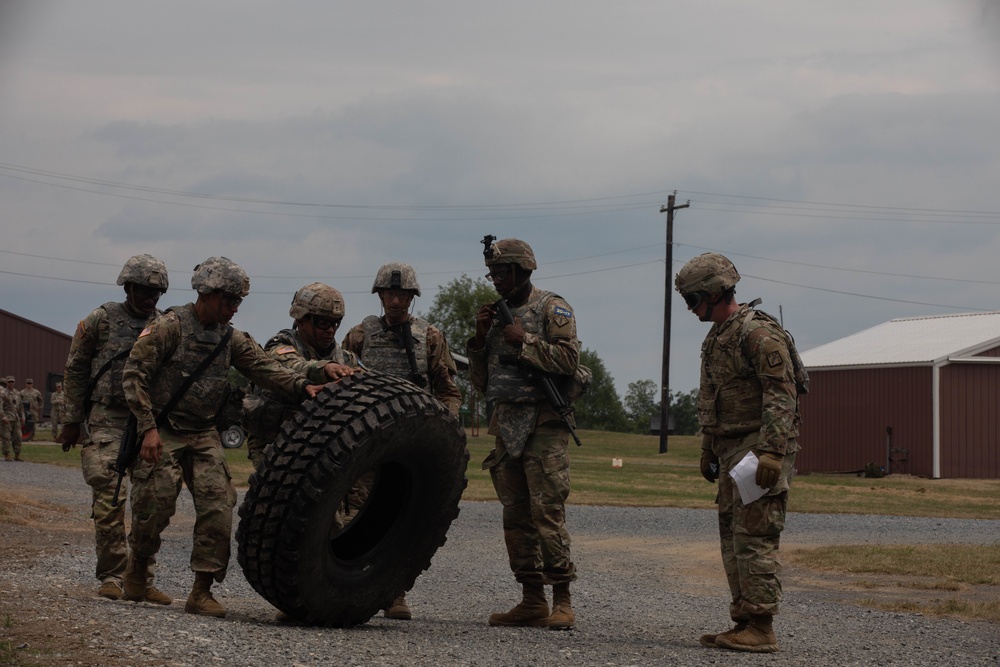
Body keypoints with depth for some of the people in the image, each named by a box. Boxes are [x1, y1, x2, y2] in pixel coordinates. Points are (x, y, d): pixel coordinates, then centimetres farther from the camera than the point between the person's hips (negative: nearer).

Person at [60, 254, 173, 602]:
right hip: (108, 420, -3)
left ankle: (142, 578, 7)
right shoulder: (101, 320, 1)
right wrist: (72, 420, 2)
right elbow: (75, 370, 5)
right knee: (109, 498, -9)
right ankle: (112, 576, -2)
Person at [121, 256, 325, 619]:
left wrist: (302, 386, -24)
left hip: (204, 434, 5)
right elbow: (134, 374, -13)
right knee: (156, 503, -12)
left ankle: (202, 591, -3)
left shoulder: (231, 339, 8)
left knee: (218, 504, -9)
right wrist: (148, 427, -21)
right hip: (163, 432, -5)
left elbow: (264, 367, -5)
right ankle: (137, 567, 18)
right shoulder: (171, 326, -10)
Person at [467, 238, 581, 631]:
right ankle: (532, 602, 10)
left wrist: (524, 340, -13)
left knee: (547, 511, -12)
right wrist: (480, 337, 5)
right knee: (515, 516, 6)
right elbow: (480, 382, 18)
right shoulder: (497, 315, 19)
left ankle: (562, 601, -10)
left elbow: (568, 359, -13)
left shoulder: (551, 308, 0)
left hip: (543, 424, -7)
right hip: (506, 425, 7)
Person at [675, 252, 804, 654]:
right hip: (730, 451, 10)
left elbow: (782, 395, -20)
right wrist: (708, 451, 25)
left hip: (759, 449, -10)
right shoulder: (716, 338, 17)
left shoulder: (759, 332, -13)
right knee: (732, 538, 10)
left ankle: (760, 629, -10)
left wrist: (771, 452, -26)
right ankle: (743, 623, 14)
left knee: (754, 538, -11)